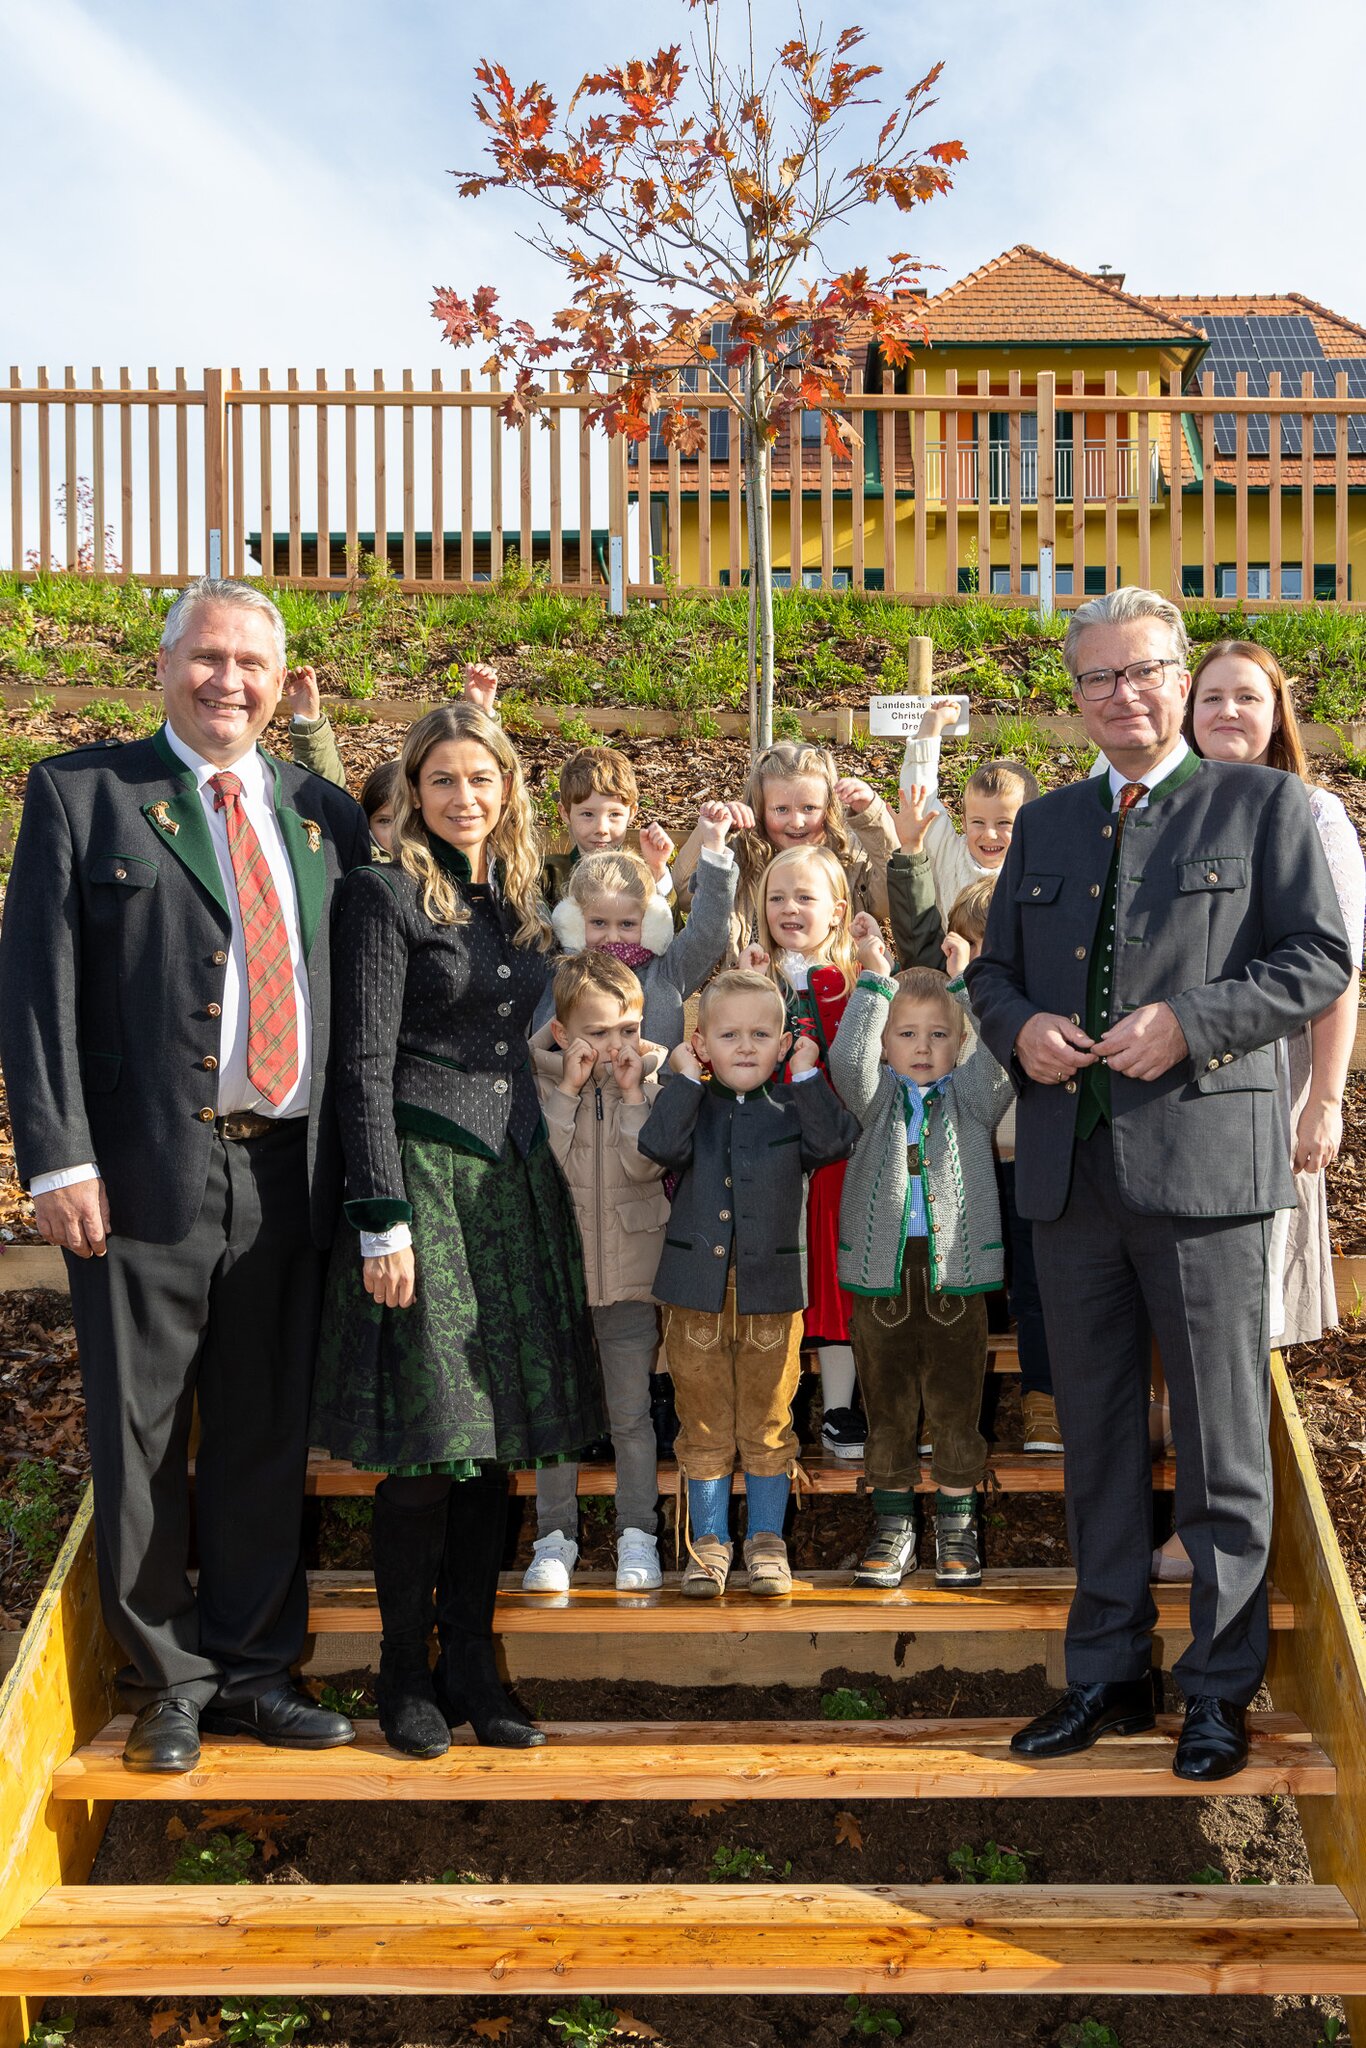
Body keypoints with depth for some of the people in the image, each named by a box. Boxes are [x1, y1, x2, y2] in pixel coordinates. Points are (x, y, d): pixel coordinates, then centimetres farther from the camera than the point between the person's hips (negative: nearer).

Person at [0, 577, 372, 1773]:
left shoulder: (326, 815, 13)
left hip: (286, 1175, 3)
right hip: (146, 1171, -3)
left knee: (268, 1439, 11)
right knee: (144, 1441, 7)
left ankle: (255, 1669, 26)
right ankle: (171, 1682, 23)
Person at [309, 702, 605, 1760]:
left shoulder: (520, 897, 14)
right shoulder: (388, 892, -6)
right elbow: (365, 1063, -11)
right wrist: (383, 1219, -16)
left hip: (516, 1176, 6)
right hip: (425, 1173, -6)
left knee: (495, 1436, 8)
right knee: (427, 1445, -3)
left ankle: (471, 1661, 19)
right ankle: (407, 1674, 12)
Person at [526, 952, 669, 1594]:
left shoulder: (652, 1079, -3)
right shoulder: (542, 1080, -5)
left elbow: (647, 1166, -13)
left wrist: (634, 1093, -18)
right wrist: (569, 1089, -19)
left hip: (630, 1275, 0)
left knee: (631, 1414, 6)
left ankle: (636, 1533, 17)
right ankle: (555, 1534, 19)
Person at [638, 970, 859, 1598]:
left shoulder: (792, 1108, 2)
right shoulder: (691, 1107, 2)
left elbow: (835, 1142, -16)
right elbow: (660, 1146, -18)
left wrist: (807, 1077, -12)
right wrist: (685, 1080, -14)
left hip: (773, 1291, 0)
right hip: (696, 1291, 0)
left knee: (767, 1423, 9)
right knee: (704, 1423, 9)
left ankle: (766, 1539, 22)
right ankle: (709, 1539, 22)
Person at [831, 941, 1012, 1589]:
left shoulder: (973, 1097, 7)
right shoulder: (877, 1098, 7)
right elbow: (847, 1059, -13)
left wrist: (971, 981, -9)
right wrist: (876, 978, -14)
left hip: (956, 1274, 0)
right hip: (881, 1274, 1)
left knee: (956, 1407, 4)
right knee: (887, 1407, 8)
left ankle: (956, 1527, 17)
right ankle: (893, 1527, 20)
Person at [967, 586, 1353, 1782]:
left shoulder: (1264, 805, 3)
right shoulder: (1046, 823, 18)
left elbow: (1320, 958, -4)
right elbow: (992, 966, 21)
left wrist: (1187, 1022, -17)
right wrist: (1018, 1027, -2)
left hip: (1201, 1157, -5)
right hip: (1069, 1168, 5)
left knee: (1222, 1442, 2)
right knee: (1096, 1435, 12)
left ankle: (1221, 1689, 15)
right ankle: (1108, 1671, 24)